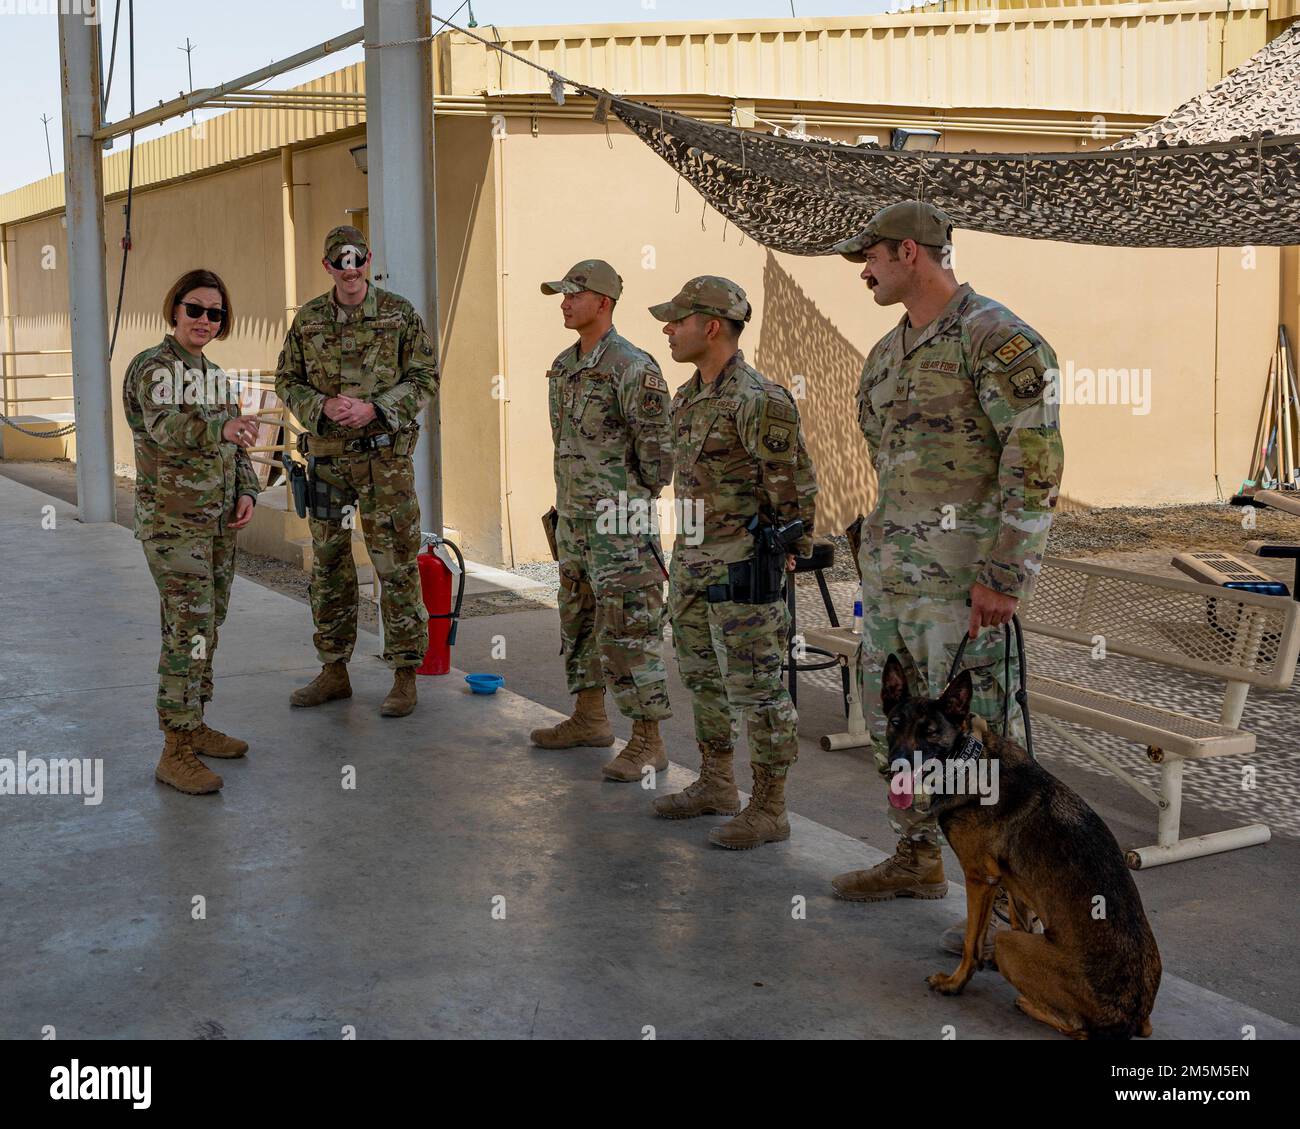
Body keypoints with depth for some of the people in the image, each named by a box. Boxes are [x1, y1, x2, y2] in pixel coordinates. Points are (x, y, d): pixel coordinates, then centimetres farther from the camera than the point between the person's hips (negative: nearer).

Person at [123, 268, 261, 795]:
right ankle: (175, 751, -11)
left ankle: (193, 726, 23)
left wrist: (245, 492, 2)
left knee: (207, 623, 12)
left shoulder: (216, 375, 15)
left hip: (218, 519, 8)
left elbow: (236, 446, 19)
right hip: (171, 518, -8)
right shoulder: (152, 366, -8)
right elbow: (165, 425, -27)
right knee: (189, 627, -13)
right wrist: (221, 427, -45)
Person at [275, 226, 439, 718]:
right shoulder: (308, 319, 7)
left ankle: (405, 676, 4)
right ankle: (333, 672, 20)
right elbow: (287, 380, 10)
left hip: (384, 454, -4)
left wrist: (374, 409, -15)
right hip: (326, 455, 4)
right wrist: (323, 406, -10)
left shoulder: (400, 313, -1)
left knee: (396, 564, -3)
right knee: (329, 565, 9)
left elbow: (425, 378, -2)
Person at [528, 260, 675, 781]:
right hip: (573, 518, 9)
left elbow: (659, 451, -15)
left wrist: (630, 503, -6)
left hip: (620, 524, -9)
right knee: (579, 618, 18)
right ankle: (589, 718, 32)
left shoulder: (633, 368, -16)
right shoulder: (564, 366, 11)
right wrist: (571, 500, 18)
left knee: (628, 630, -7)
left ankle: (648, 742, 0)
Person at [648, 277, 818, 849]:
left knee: (755, 688, -2)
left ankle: (769, 810, 7)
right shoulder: (688, 398, 11)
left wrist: (787, 558, -8)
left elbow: (796, 487, -15)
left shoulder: (758, 400, -19)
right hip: (692, 560, 10)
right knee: (702, 675, 18)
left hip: (743, 567, -10)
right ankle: (716, 785, 31)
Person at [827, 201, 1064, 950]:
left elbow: (1036, 463, -18)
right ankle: (918, 859, 33)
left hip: (960, 580, -9)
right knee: (893, 720, 17)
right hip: (891, 571, 9)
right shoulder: (889, 352, 15)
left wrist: (1003, 575, -21)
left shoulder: (998, 340, -13)